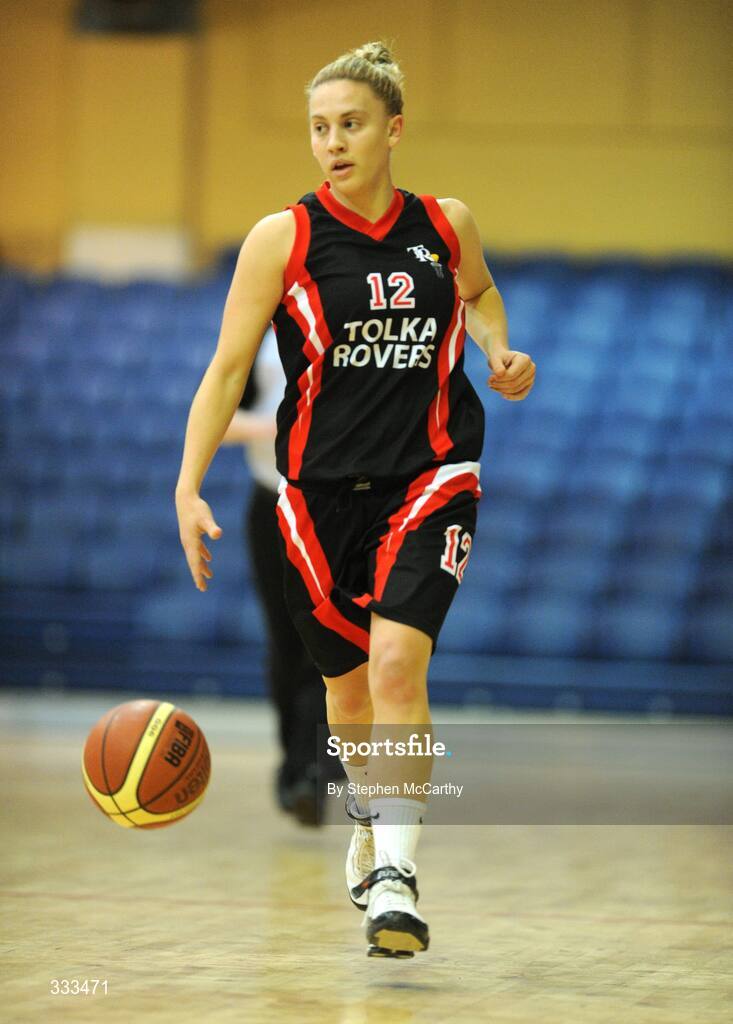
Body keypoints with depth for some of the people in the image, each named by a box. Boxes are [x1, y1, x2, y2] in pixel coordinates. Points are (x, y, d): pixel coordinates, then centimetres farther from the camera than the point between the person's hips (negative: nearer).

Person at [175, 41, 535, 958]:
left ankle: (396, 875, -19)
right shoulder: (282, 239, -6)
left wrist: (499, 353, 4)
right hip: (322, 486, 1)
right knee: (346, 677, 14)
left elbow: (478, 293, 24)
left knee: (398, 661, -20)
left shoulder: (447, 225, 1)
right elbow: (227, 367, -6)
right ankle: (371, 821, 43)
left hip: (430, 475, -1)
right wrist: (189, 486, -15)